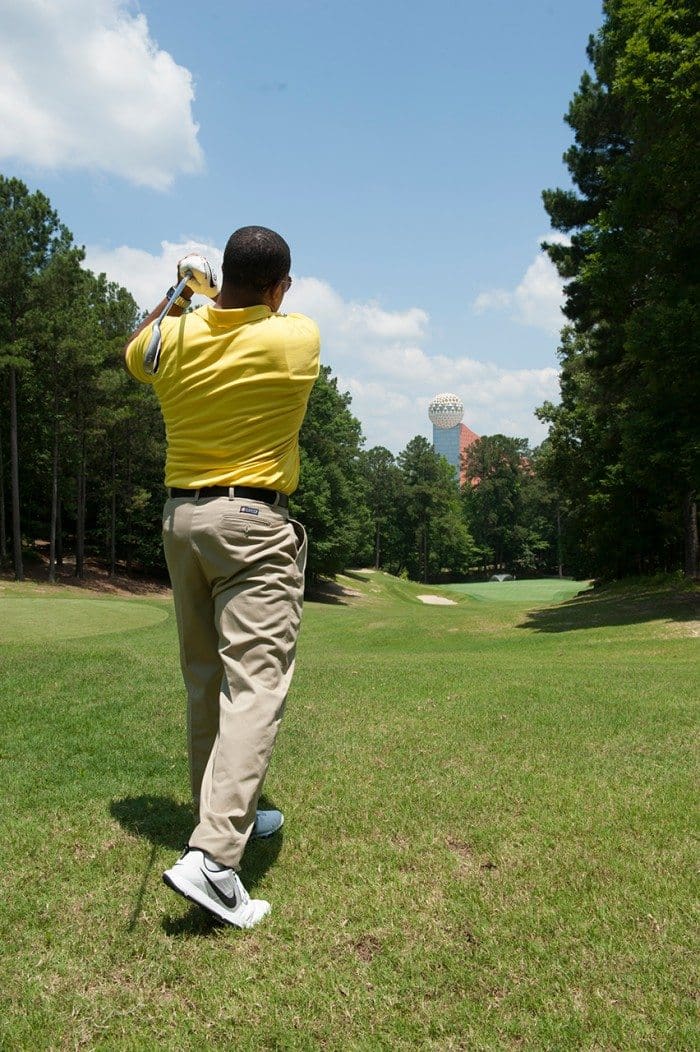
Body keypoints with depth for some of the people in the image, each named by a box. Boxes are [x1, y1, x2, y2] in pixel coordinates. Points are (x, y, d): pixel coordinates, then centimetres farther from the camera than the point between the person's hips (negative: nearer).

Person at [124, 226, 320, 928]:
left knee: (204, 684, 15)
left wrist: (181, 293, 32)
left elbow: (132, 351, 26)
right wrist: (210, 296, 29)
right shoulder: (299, 337, -7)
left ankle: (229, 814, 30)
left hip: (181, 516, 6)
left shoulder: (173, 338, 2)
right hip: (254, 523, -5)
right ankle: (211, 856, -17)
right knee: (256, 685, -8)